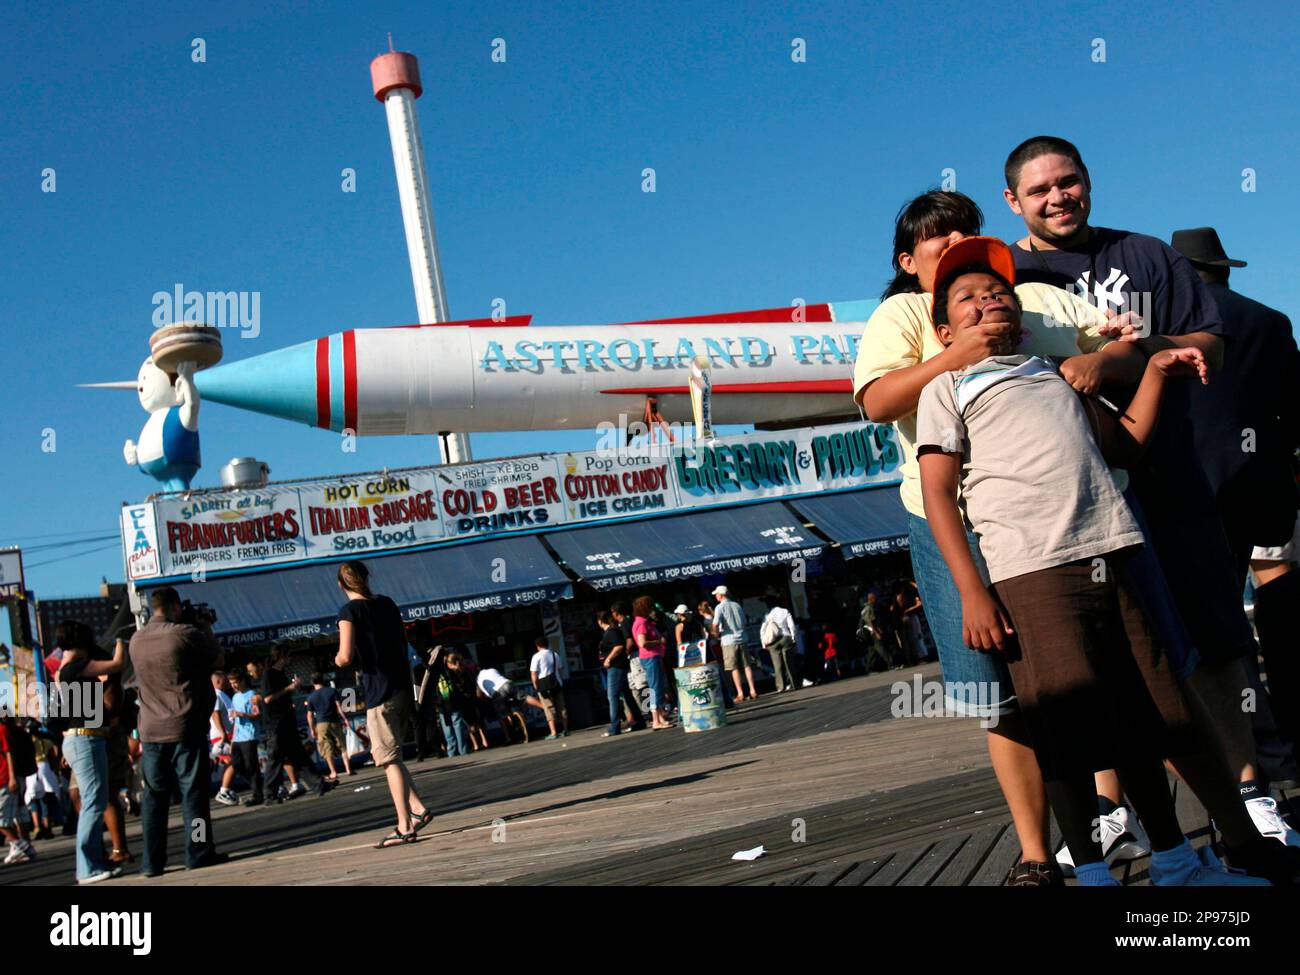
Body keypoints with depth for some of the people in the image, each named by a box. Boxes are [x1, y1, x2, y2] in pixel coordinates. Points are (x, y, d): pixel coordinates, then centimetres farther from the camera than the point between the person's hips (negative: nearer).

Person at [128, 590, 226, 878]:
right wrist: (206, 631, 16)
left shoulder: (136, 640, 8)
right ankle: (199, 853, 4)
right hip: (185, 727, -5)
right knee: (193, 792, 2)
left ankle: (152, 861, 8)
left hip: (150, 731, 5)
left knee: (154, 796, 7)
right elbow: (218, 661, 1)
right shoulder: (186, 633, -10)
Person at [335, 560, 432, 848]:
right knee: (382, 754, 18)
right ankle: (417, 808, 10)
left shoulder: (349, 611, -10)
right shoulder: (387, 604, 11)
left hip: (379, 693, -7)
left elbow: (346, 657, -17)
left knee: (389, 759, -3)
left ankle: (405, 826, -5)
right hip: (402, 686, 7)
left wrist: (337, 660, 3)